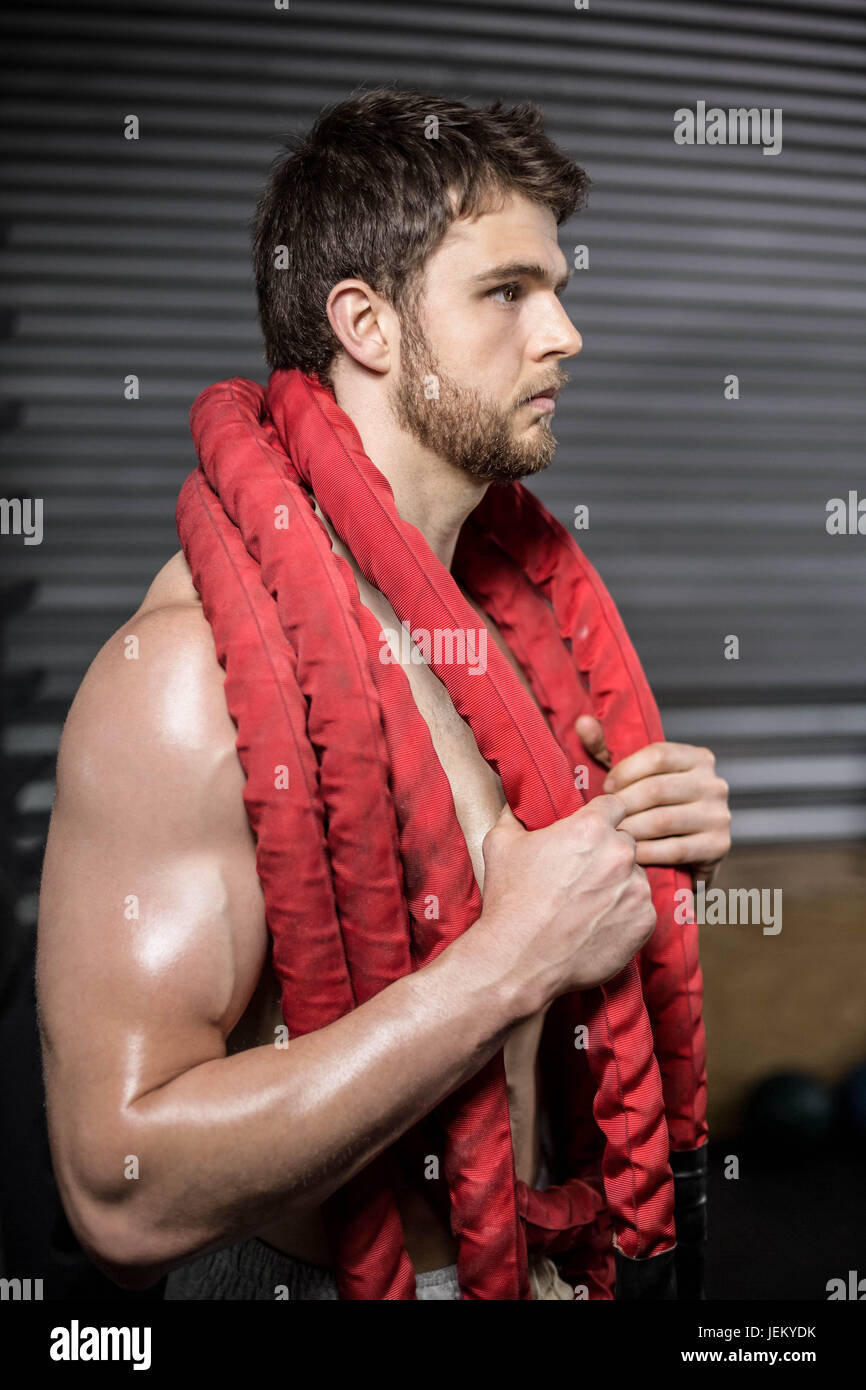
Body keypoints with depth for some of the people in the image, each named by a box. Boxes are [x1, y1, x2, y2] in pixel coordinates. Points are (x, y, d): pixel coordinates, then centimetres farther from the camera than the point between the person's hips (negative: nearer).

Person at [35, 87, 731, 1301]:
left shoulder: (495, 605, 0)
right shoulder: (195, 658, -26)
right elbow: (126, 1190, -32)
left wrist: (657, 835, -8)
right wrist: (517, 955, -29)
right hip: (309, 1273, -7)